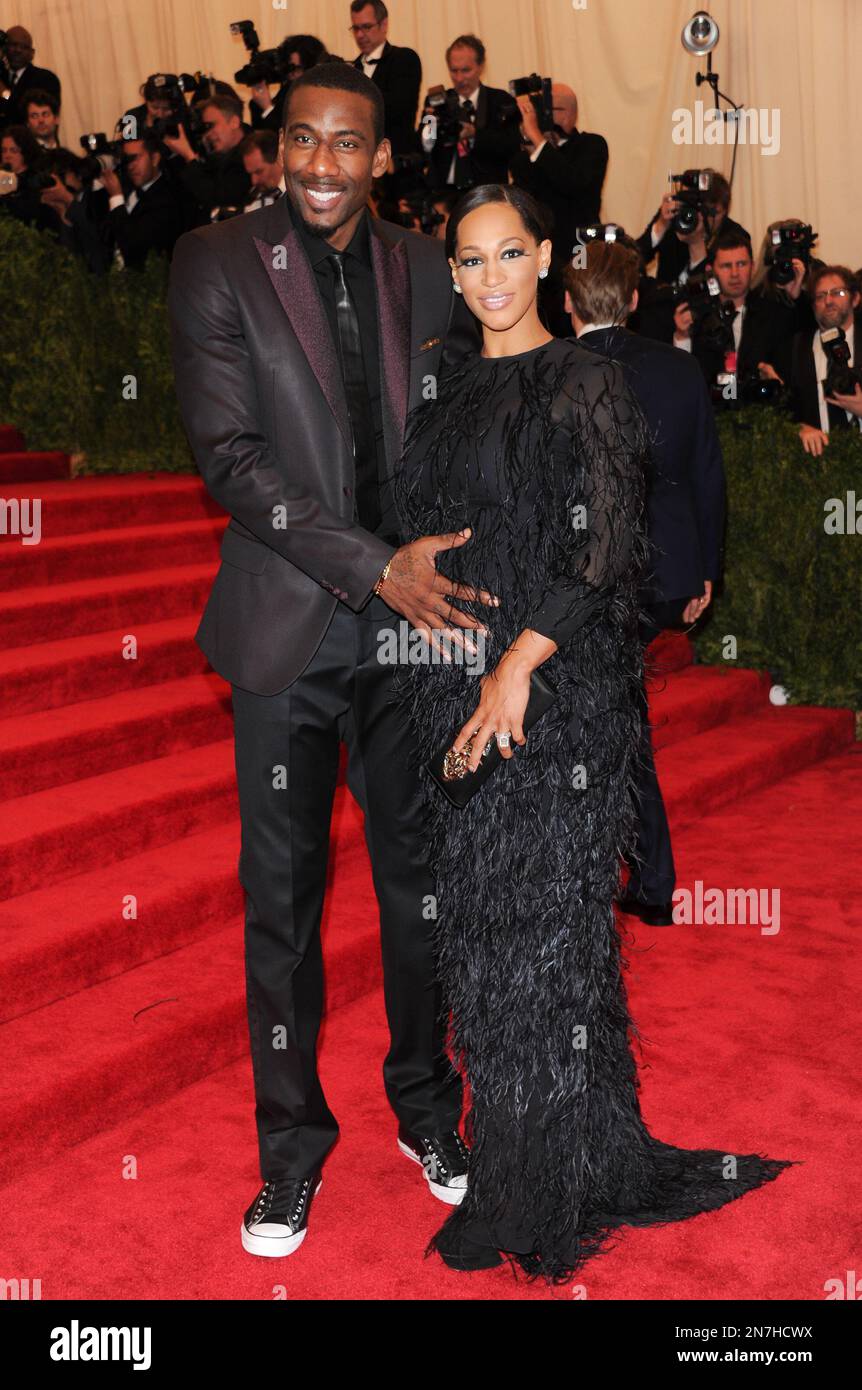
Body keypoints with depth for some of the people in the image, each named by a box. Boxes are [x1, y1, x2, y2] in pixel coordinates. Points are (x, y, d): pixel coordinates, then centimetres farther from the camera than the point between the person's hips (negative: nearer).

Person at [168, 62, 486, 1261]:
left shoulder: (424, 271, 7)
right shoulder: (218, 264, -2)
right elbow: (229, 454, -11)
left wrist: (446, 574, -3)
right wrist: (373, 568, -18)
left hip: (412, 624, 2)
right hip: (288, 630, -2)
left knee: (420, 880, 11)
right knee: (282, 897, 7)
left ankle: (426, 1110, 33)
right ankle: (293, 1147, 25)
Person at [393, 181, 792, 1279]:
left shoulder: (585, 384, -4)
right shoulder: (446, 393, 14)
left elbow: (605, 546, -13)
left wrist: (518, 665, -20)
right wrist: (449, 673, 10)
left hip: (558, 684, -6)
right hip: (453, 684, 6)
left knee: (543, 914, 0)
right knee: (476, 913, 11)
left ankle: (548, 1188, 15)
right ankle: (503, 1143, 28)